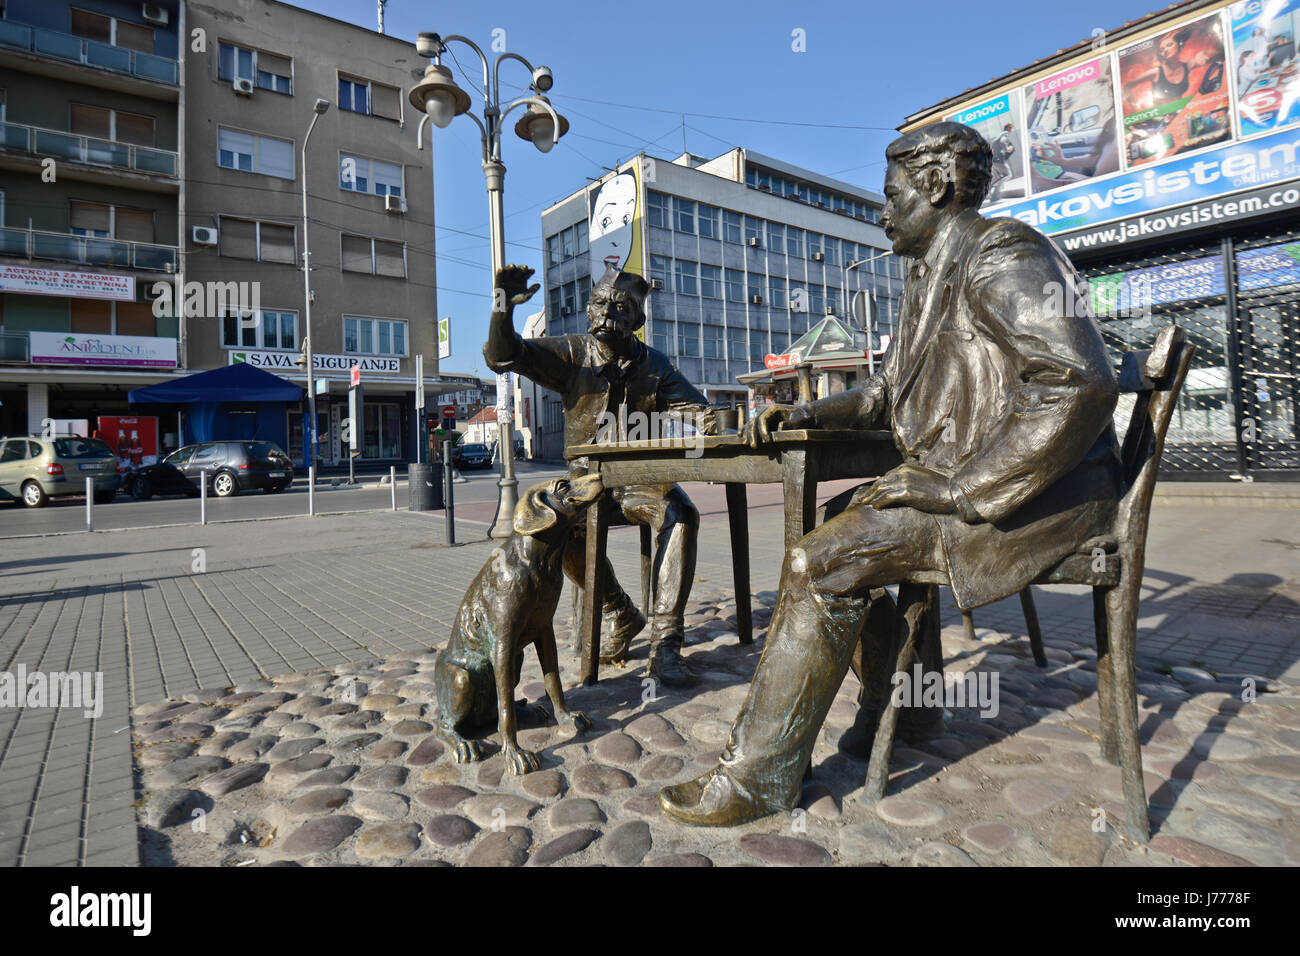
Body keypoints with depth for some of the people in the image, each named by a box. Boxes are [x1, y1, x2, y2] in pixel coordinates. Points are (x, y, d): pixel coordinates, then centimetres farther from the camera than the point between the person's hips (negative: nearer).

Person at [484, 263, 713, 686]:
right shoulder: (572, 354, 3)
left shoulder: (654, 365, 6)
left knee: (680, 515, -31)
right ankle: (618, 614, -6)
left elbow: (693, 407, 1)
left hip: (640, 476, 1)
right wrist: (505, 307, -23)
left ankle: (665, 644, -27)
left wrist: (707, 418, -24)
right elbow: (503, 355, -4)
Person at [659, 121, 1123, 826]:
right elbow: (887, 392, 27)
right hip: (958, 478, 10)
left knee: (820, 564, -20)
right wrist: (802, 416, 12)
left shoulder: (1001, 255, -12)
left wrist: (958, 489, -24)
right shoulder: (933, 279, 20)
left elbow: (1081, 386, -25)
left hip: (1037, 498, -10)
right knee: (837, 522, 13)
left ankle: (754, 779, -8)